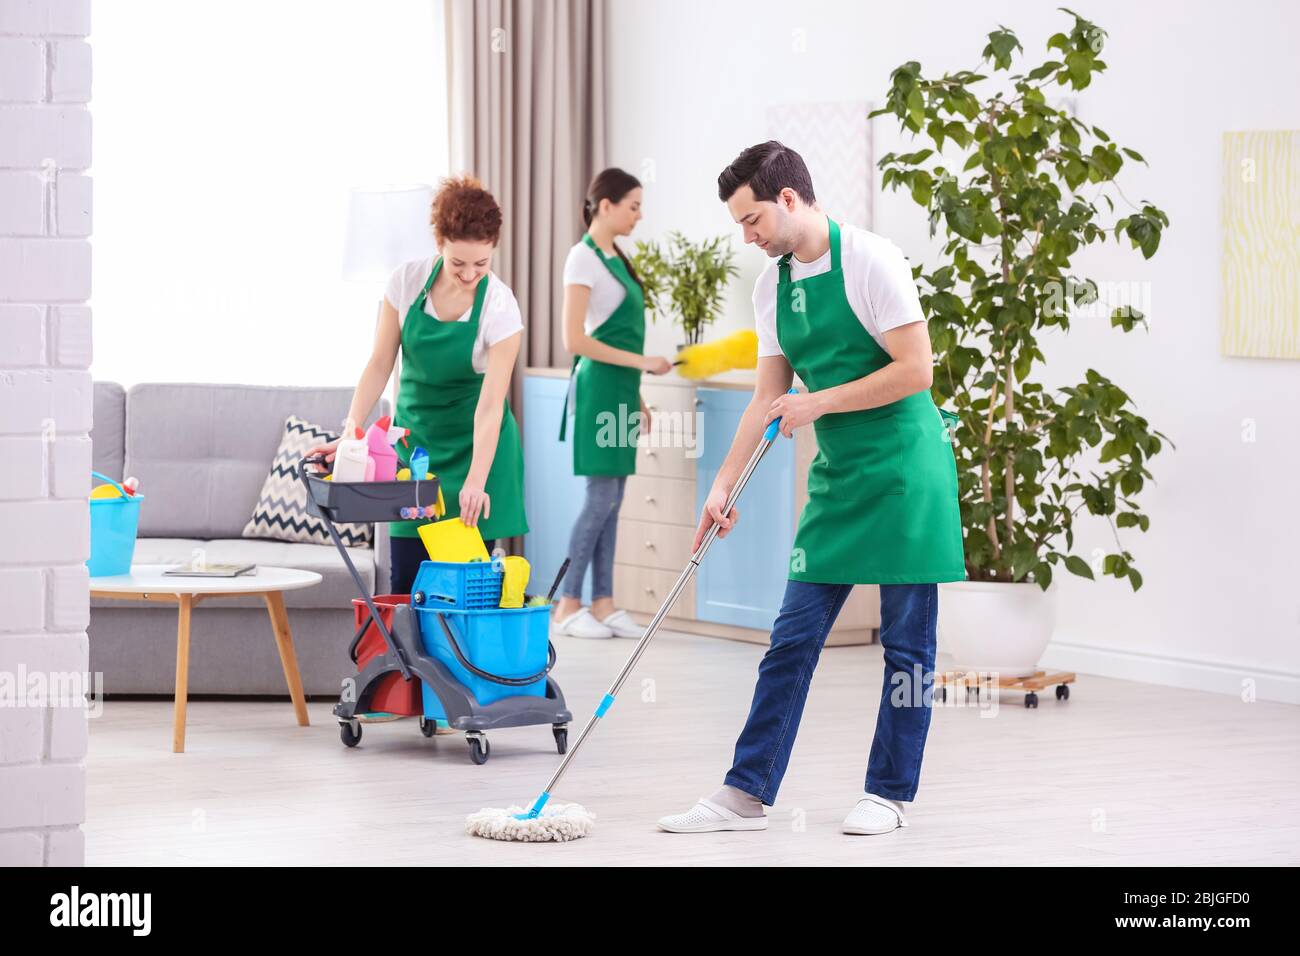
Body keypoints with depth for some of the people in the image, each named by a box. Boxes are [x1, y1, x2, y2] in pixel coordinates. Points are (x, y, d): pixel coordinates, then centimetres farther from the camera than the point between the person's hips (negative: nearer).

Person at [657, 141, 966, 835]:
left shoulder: (870, 260, -14)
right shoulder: (771, 285, 8)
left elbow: (915, 369, -17)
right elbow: (768, 397, 13)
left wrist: (818, 402, -14)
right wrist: (723, 485, 6)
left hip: (904, 467, -7)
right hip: (836, 476, 7)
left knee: (907, 640, 1)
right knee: (793, 635, 3)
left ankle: (888, 793, 10)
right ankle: (747, 792, 4)